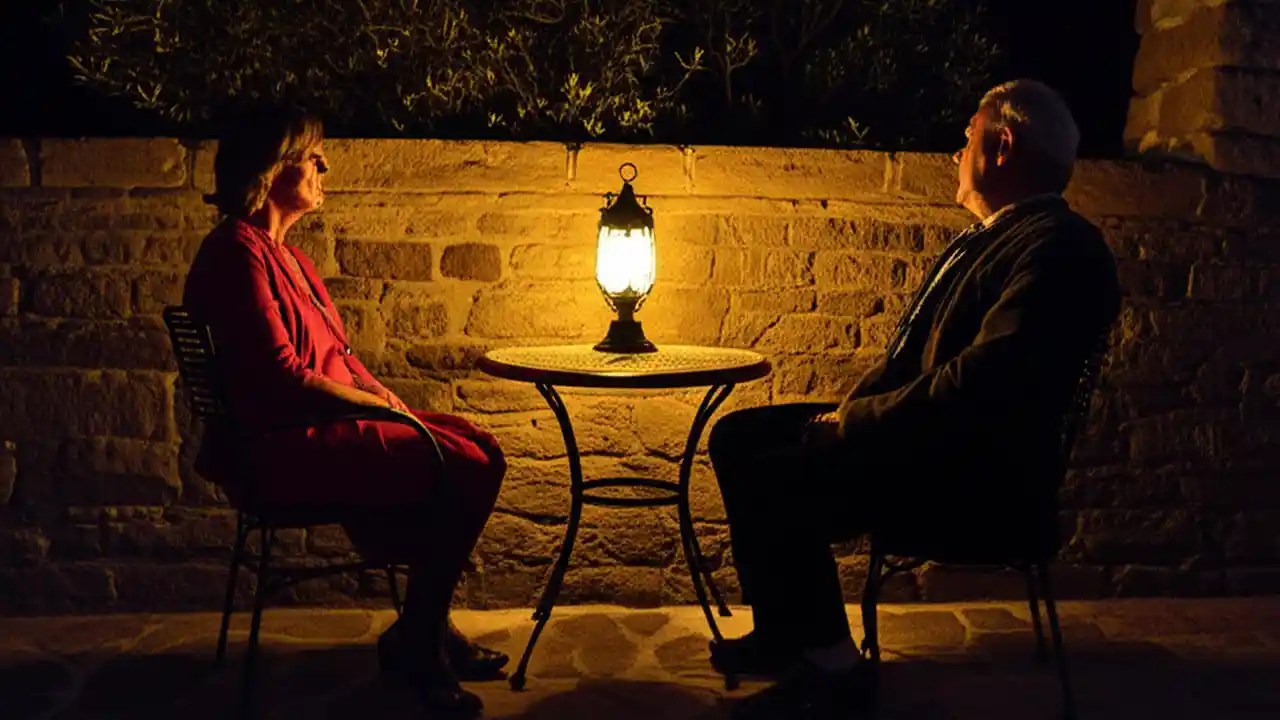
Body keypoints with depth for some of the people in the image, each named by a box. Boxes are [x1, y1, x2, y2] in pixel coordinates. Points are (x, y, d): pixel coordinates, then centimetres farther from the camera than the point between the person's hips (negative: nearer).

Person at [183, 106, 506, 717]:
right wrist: (379, 404, -12)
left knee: (479, 449, -1)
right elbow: (280, 377, -21)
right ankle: (414, 643, -2)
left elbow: (337, 356, 19)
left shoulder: (284, 254, 18)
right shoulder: (238, 251, -13)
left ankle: (426, 625, 7)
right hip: (283, 448, -10)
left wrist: (389, 400, 3)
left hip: (325, 427, 10)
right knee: (466, 470, -18)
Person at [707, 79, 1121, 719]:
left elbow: (981, 381, -26)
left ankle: (832, 669, -6)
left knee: (775, 482, -25)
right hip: (926, 435, 10)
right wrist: (850, 415, 1)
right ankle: (786, 631, 16)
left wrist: (854, 420, -18)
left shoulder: (1060, 247, -15)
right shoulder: (983, 238, 17)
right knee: (738, 437, 6)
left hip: (976, 472, -10)